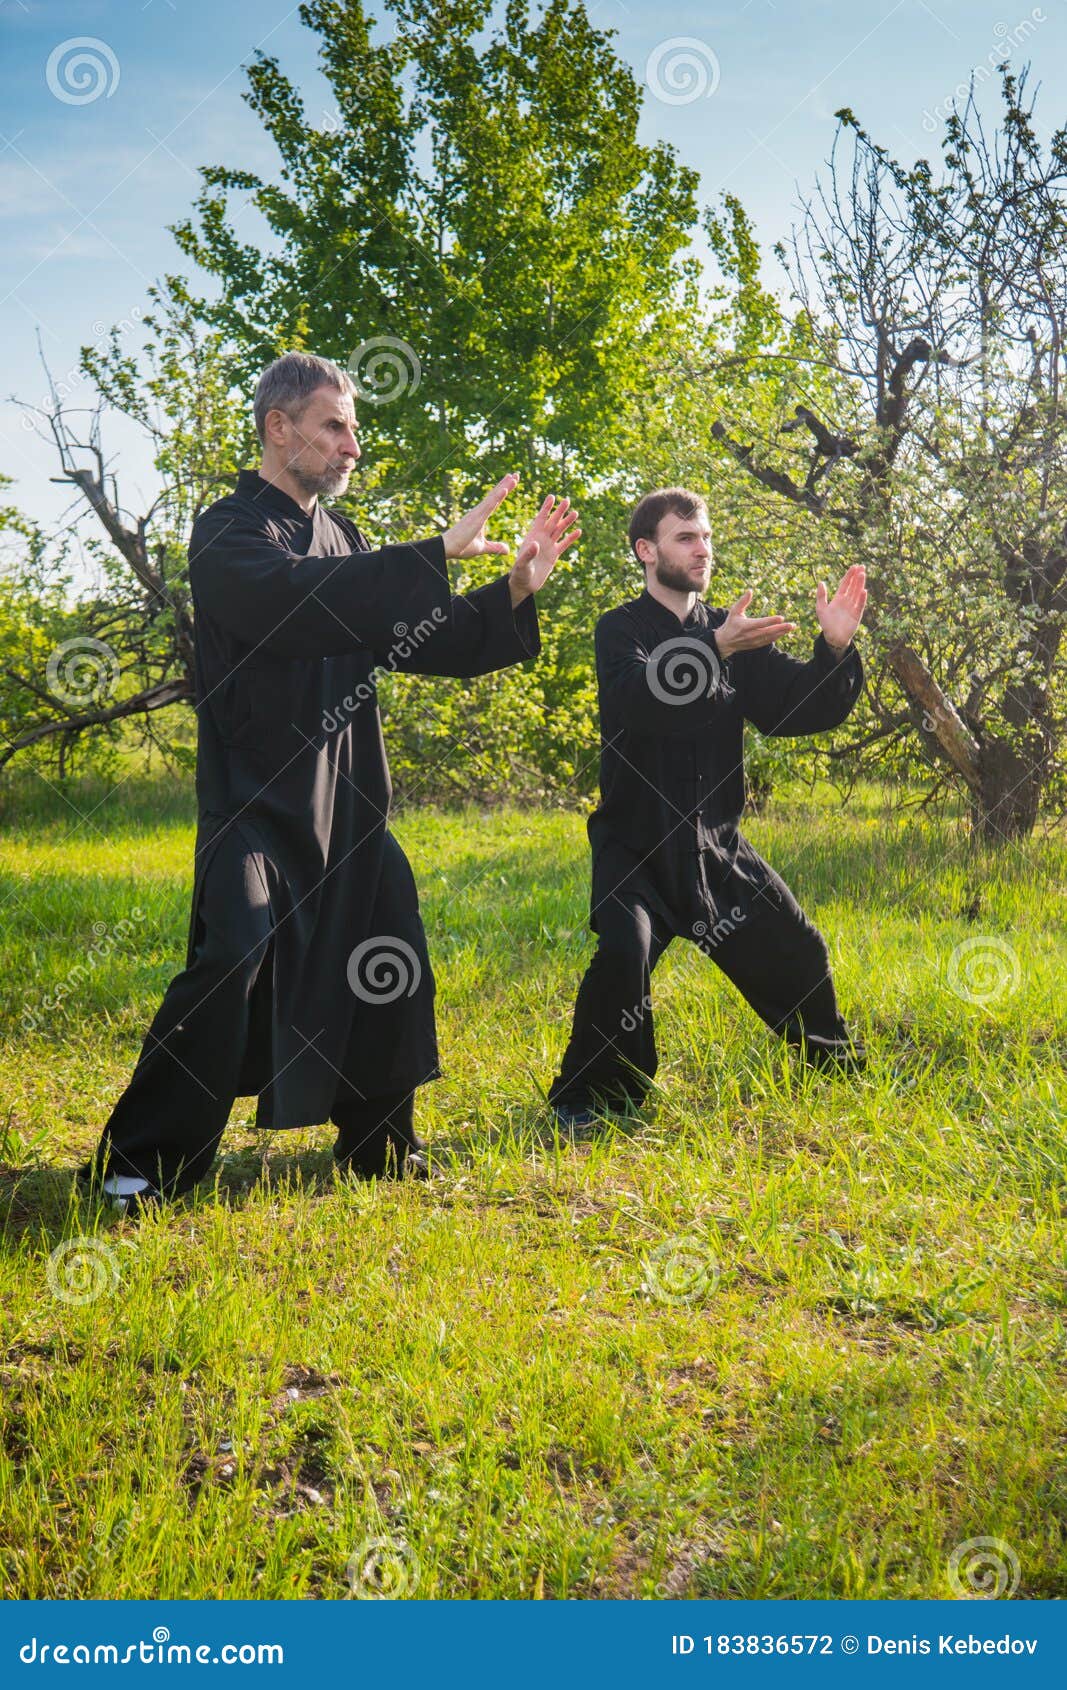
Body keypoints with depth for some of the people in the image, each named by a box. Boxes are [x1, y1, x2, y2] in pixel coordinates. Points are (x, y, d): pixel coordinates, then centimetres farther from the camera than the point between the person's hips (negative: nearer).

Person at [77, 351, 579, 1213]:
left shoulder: (341, 537, 14)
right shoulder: (228, 533, -9)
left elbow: (428, 644, 14)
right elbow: (293, 601, -31)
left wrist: (516, 587, 0)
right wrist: (438, 552, -31)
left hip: (347, 802, 8)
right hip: (257, 804, -8)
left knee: (385, 968, 12)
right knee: (231, 966, -19)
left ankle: (379, 1146, 30)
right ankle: (138, 1166, -7)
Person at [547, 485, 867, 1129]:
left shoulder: (730, 633, 7)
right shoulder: (622, 629, -7)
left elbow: (802, 709, 0)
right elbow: (638, 702, -28)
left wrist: (836, 649, -18)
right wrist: (716, 651, -40)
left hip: (716, 843, 5)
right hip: (637, 845, -5)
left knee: (798, 952, 10)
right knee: (626, 954, -26)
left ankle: (837, 1071, 36)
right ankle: (586, 1099, -7)